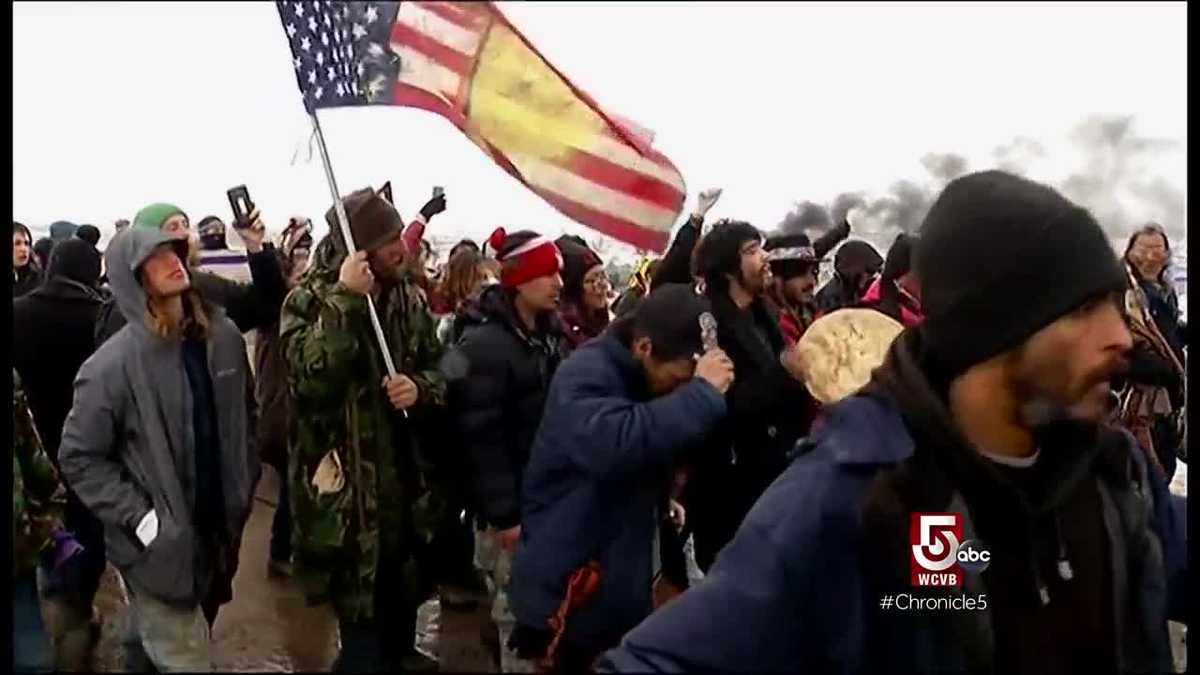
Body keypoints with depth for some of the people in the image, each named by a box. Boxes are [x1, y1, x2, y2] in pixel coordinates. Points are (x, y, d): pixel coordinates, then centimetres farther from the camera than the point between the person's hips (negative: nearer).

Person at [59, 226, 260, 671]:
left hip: (221, 530, 5)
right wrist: (138, 517, -17)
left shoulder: (224, 336, -2)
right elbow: (78, 457, -11)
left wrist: (245, 485, 7)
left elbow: (245, 415, 10)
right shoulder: (113, 364, -17)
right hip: (159, 544, -5)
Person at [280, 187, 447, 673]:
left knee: (403, 596, 19)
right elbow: (312, 378, -26)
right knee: (362, 617, 2)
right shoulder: (309, 301, -10)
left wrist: (420, 389, -12)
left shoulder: (410, 299, 6)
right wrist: (345, 301, -28)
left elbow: (439, 372, 10)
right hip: (346, 486, -5)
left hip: (406, 477, 5)